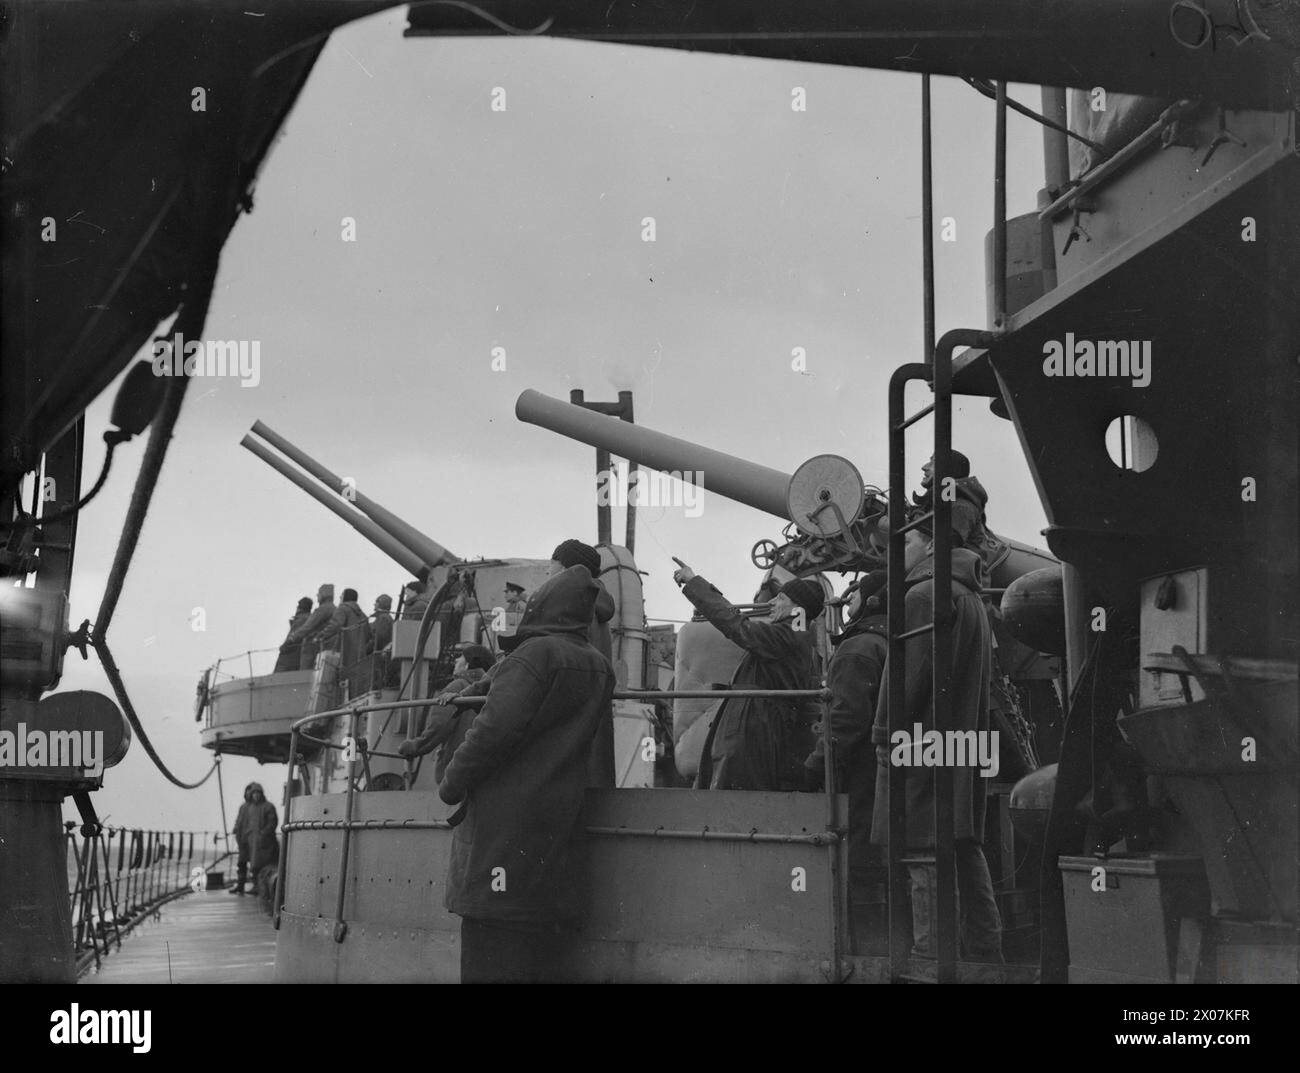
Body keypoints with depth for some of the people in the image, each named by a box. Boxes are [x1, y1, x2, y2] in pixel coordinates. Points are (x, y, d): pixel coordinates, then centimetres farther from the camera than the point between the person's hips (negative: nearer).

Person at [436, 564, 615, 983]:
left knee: (491, 958, -8)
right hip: (559, 818, 8)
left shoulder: (534, 655, -10)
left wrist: (451, 785, -5)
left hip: (505, 818, -8)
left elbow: (495, 728, -17)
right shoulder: (599, 670, 13)